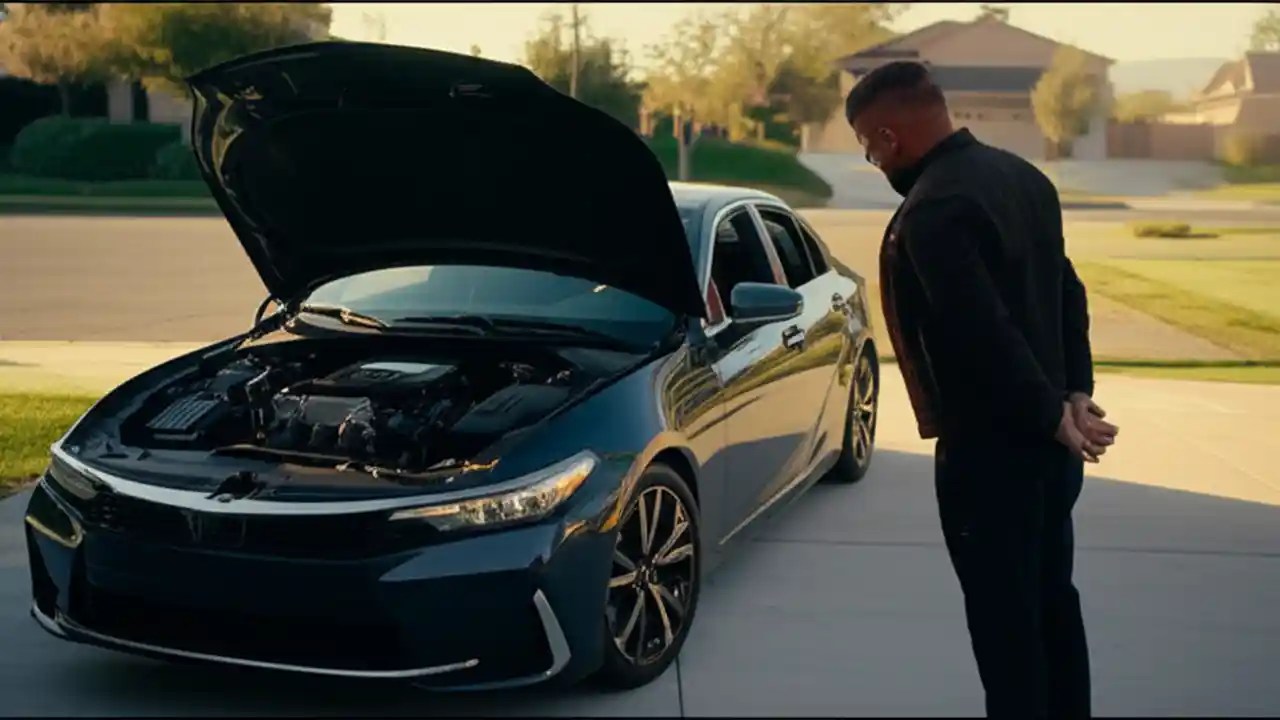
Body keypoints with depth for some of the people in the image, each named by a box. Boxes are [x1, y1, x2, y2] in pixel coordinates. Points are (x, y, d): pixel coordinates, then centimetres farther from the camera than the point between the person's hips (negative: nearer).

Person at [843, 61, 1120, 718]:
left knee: (1003, 615, 2)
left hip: (989, 444, -9)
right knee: (1051, 599, 20)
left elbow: (985, 335, -26)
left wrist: (1051, 414, -15)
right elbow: (1066, 291, 12)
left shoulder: (933, 210, -21)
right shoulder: (1020, 175, 9)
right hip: (1042, 439, 9)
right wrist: (1073, 393, 6)